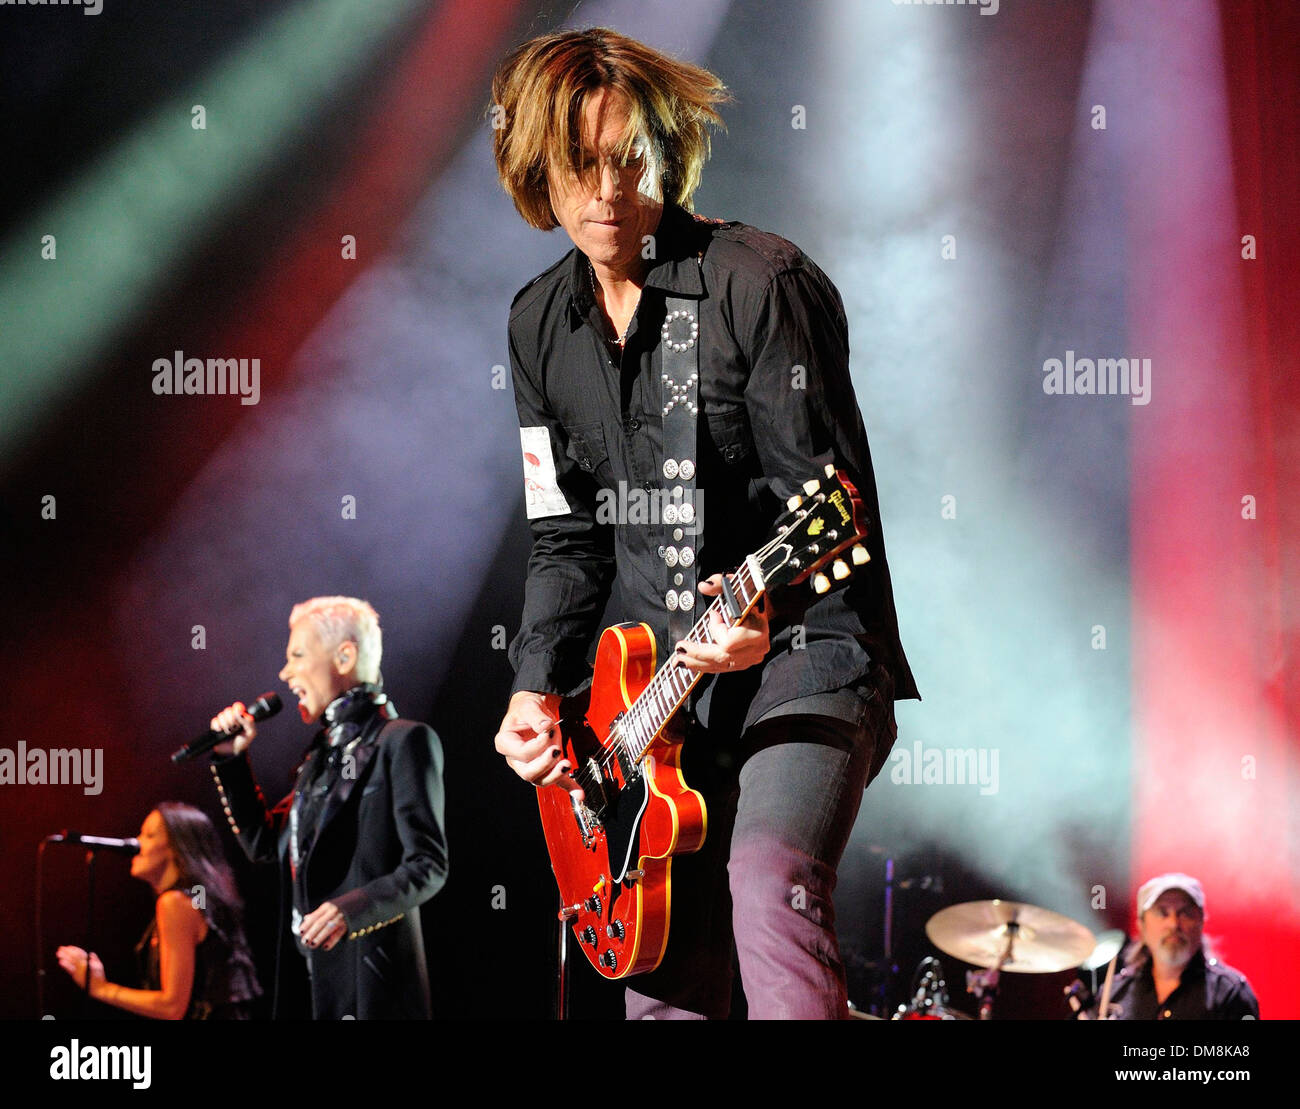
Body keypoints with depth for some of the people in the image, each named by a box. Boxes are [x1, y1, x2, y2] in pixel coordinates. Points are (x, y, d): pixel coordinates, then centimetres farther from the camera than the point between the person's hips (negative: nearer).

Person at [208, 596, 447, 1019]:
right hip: (312, 976, 7)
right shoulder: (324, 753, 18)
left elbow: (428, 866, -12)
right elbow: (263, 844, 20)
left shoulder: (404, 741, -7)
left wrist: (351, 909, -27)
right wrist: (231, 759, 13)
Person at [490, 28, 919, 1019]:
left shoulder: (764, 283, -11)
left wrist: (767, 608, -32)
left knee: (771, 886, -29)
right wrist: (538, 687, 1)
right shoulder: (541, 324, 9)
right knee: (665, 983, 8)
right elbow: (568, 533, 13)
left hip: (802, 650, -6)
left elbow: (824, 495, -14)